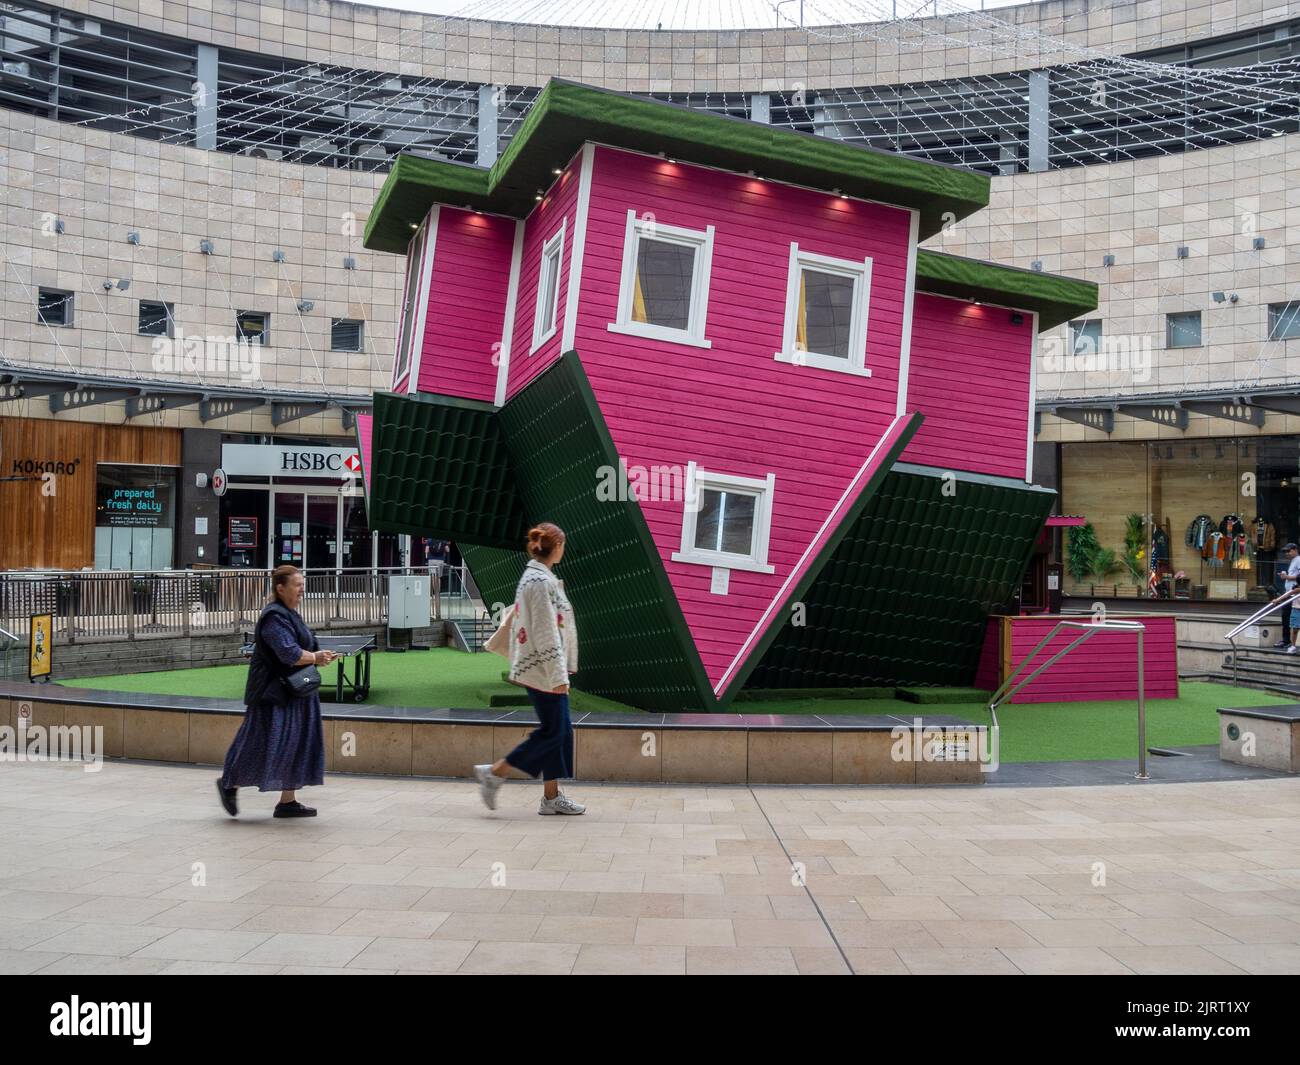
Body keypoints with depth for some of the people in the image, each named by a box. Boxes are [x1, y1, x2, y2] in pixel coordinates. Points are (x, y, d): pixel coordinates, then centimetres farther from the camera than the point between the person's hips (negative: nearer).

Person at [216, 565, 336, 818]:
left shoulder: (291, 615, 14)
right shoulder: (274, 616, -17)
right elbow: (289, 653, -26)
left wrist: (319, 657, 4)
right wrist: (315, 658, -13)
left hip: (293, 692, 10)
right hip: (273, 692, -10)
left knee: (296, 745, 9)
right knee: (266, 742, -5)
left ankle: (287, 801, 14)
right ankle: (229, 783, 15)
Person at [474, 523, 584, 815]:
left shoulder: (532, 577, 13)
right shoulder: (542, 582, -18)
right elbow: (546, 633, -21)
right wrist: (559, 675, -20)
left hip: (535, 667, 10)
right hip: (544, 670, -10)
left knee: (561, 730, 10)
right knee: (551, 731, -3)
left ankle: (552, 797, 13)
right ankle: (494, 773, 1)